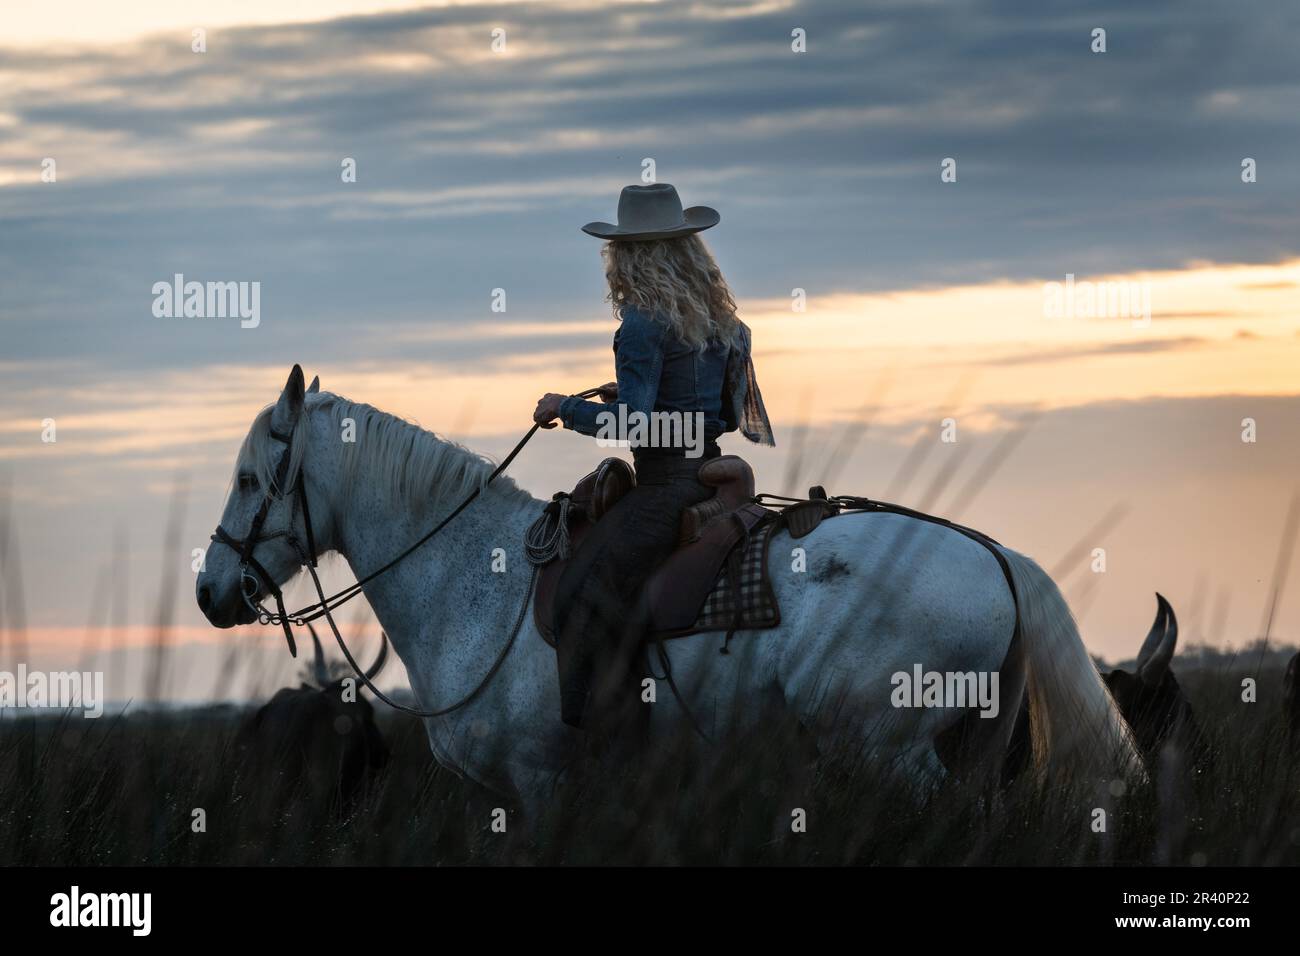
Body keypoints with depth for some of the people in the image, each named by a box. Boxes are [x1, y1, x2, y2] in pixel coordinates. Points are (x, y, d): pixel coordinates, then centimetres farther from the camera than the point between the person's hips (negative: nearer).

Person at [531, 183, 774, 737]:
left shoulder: (644, 327, -14)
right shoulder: (722, 322, 11)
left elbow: (631, 423, -20)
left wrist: (564, 407, -5)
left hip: (666, 484, -9)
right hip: (714, 473, 9)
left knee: (588, 598, -11)